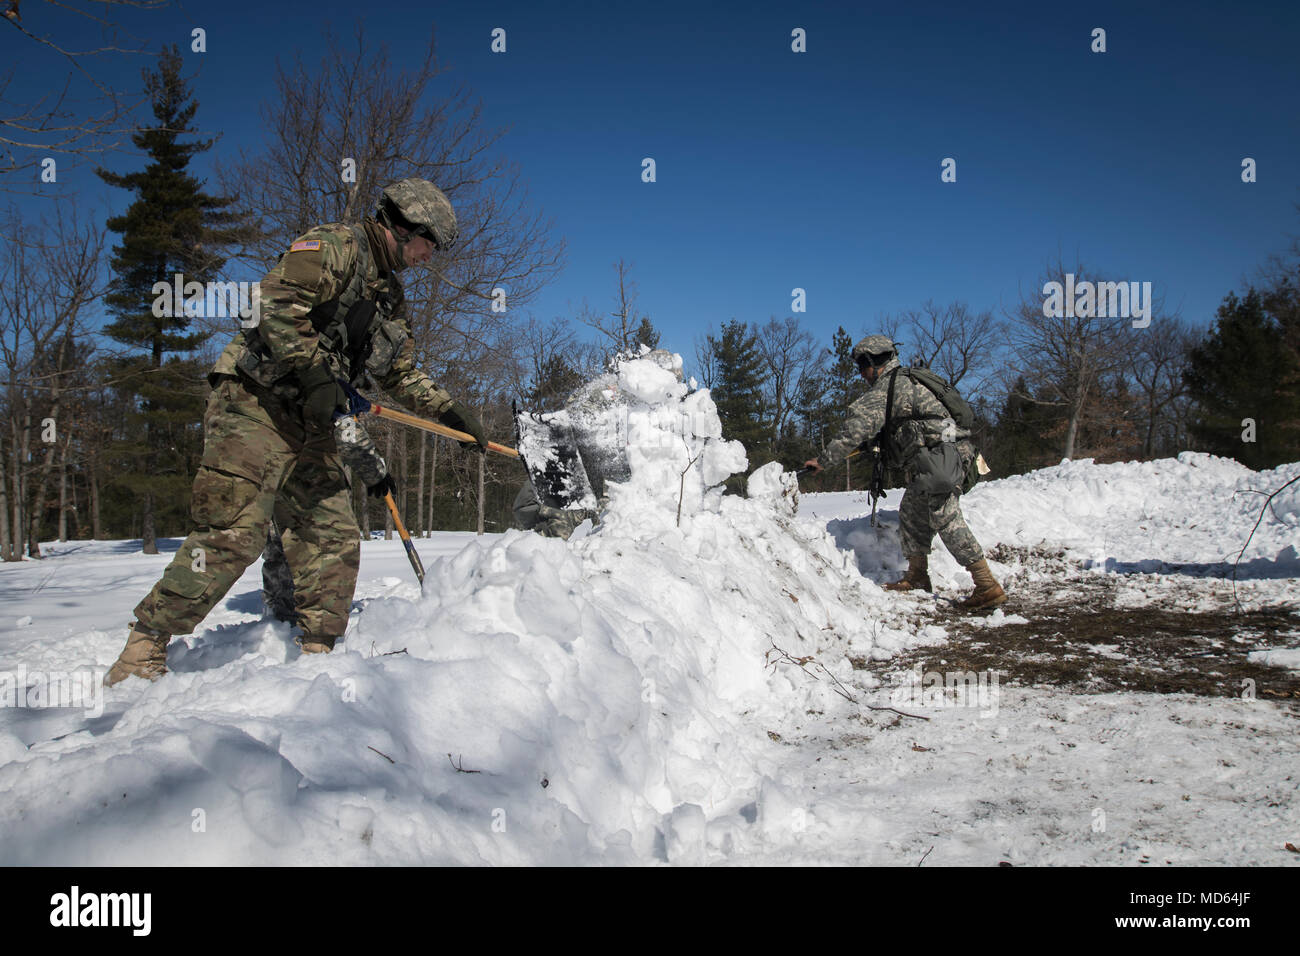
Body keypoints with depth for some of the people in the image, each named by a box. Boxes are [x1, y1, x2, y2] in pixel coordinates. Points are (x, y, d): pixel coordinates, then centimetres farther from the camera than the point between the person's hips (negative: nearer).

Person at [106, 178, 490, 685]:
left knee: (334, 536, 4)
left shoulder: (390, 293, 22)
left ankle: (316, 653, 12)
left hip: (310, 423, 9)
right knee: (235, 531, -17)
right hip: (256, 401, -9)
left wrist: (448, 409, 21)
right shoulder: (336, 244, -6)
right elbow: (277, 300, -21)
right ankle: (145, 647, -9)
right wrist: (315, 376, -24)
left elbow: (402, 372, 29)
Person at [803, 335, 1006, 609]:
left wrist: (824, 460, -9)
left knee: (946, 519, -13)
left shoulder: (886, 388, -9)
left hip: (939, 457, -10)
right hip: (927, 462, 10)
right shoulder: (902, 381, 20)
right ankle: (917, 577, 25)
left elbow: (858, 429, -14)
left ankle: (988, 588, -15)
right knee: (911, 513, 16)